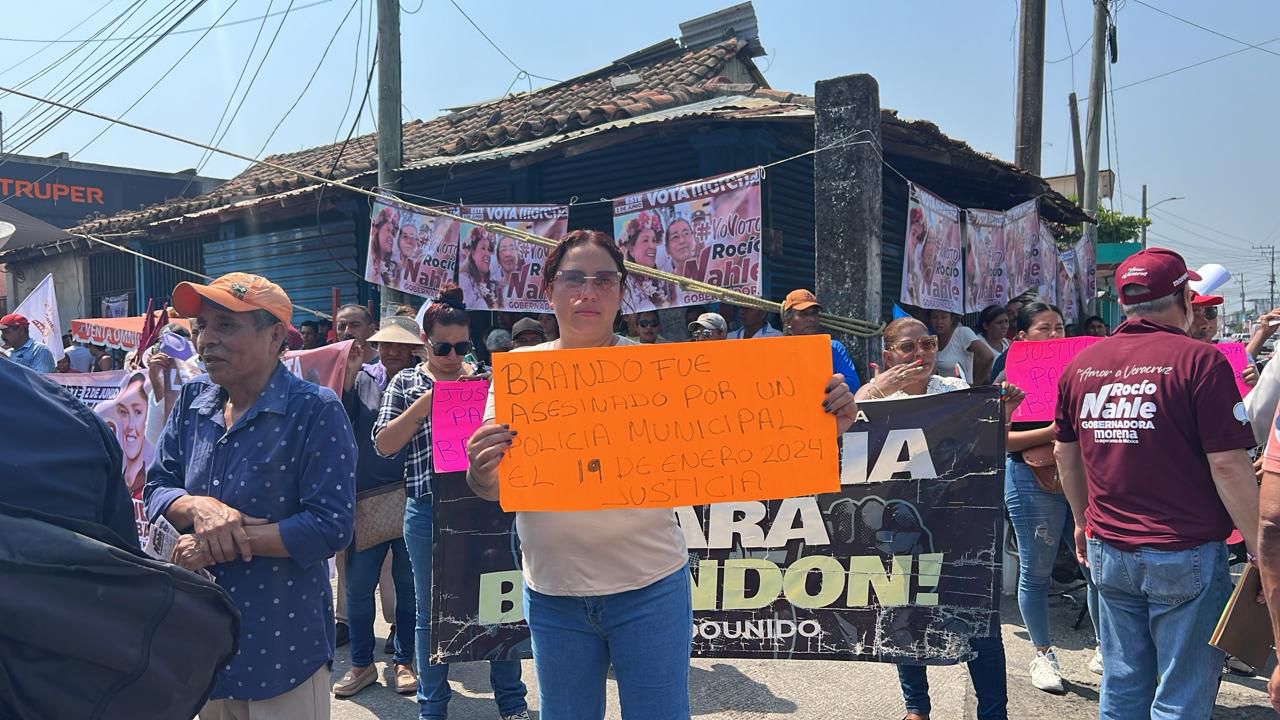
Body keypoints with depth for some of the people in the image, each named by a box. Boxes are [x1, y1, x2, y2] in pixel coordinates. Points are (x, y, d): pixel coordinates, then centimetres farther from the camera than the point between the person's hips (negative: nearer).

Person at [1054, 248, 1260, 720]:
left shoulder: (1081, 364, 4)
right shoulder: (1199, 361, -12)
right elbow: (1228, 466, -15)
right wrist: (1261, 551, -6)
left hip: (1108, 552, 5)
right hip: (1185, 556, -5)